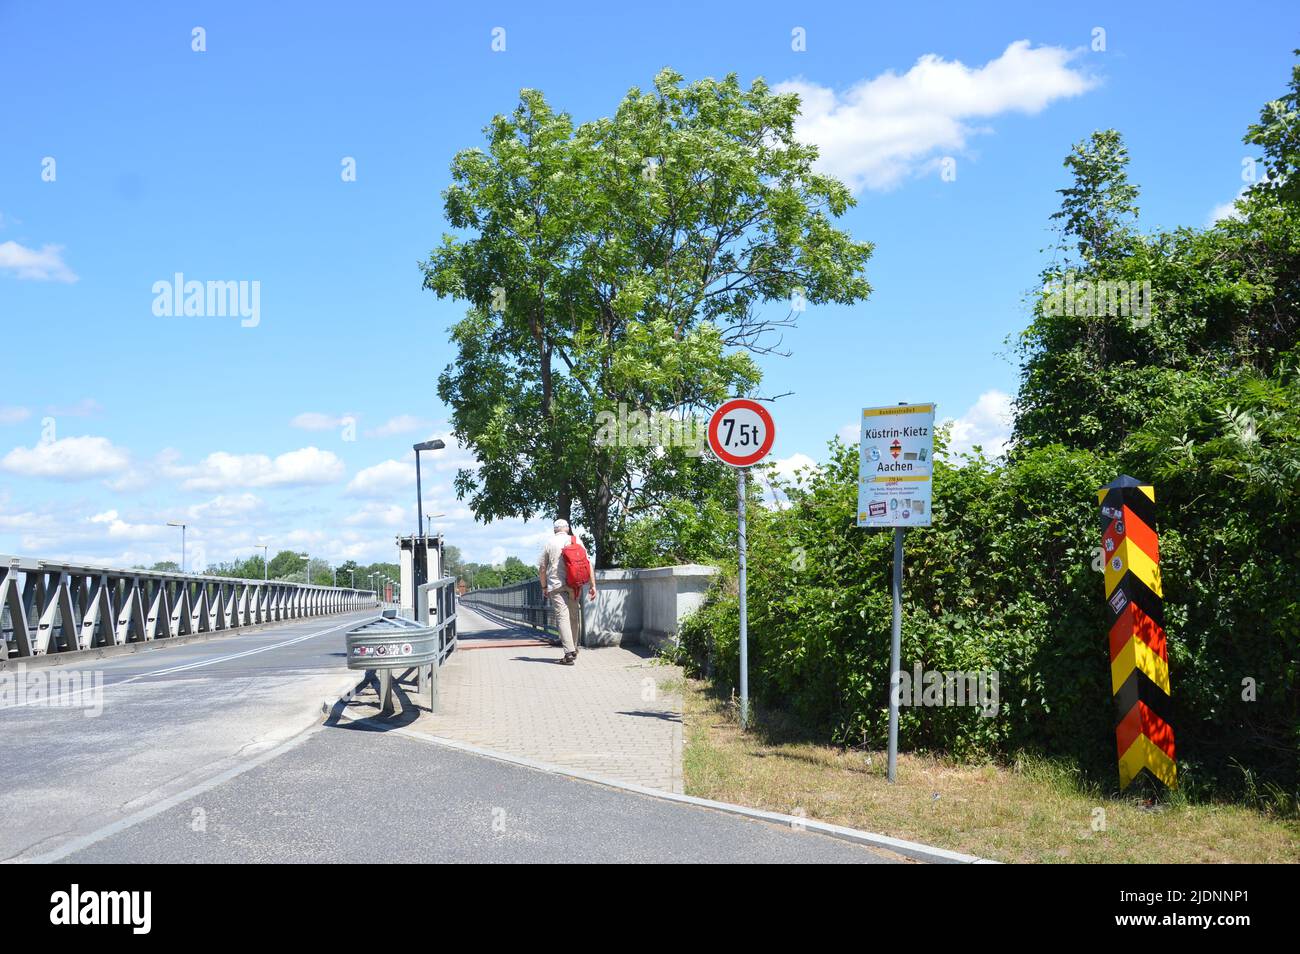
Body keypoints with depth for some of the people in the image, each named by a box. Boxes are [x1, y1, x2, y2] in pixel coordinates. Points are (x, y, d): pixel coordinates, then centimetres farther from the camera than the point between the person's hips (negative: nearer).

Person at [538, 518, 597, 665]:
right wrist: (592, 585, 3)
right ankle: (574, 649, 23)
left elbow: (542, 569, 4)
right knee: (573, 617, 16)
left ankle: (569, 653, -18)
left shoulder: (549, 543, 3)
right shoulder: (576, 541, 7)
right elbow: (587, 563, 1)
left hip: (556, 586, -3)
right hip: (575, 585, 3)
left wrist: (544, 587, 16)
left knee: (562, 617, -8)